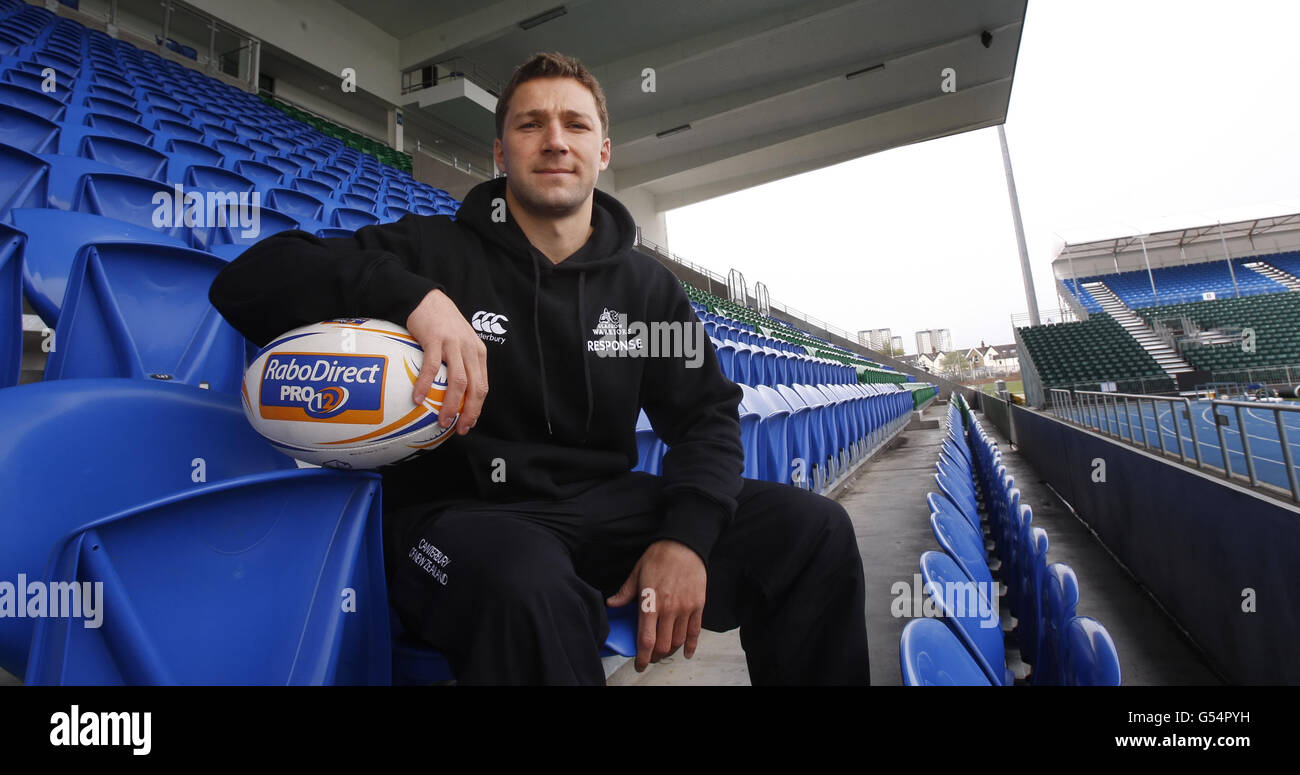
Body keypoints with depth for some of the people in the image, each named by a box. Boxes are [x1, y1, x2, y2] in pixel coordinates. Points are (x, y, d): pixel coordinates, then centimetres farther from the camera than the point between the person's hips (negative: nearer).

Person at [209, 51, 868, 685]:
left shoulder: (648, 287, 10)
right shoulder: (435, 250, 1)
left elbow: (706, 413, 7)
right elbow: (246, 282, -5)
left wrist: (687, 535, -13)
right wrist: (411, 295, -24)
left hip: (603, 504, 4)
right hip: (462, 512, -3)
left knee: (814, 529, -10)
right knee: (529, 592, -40)